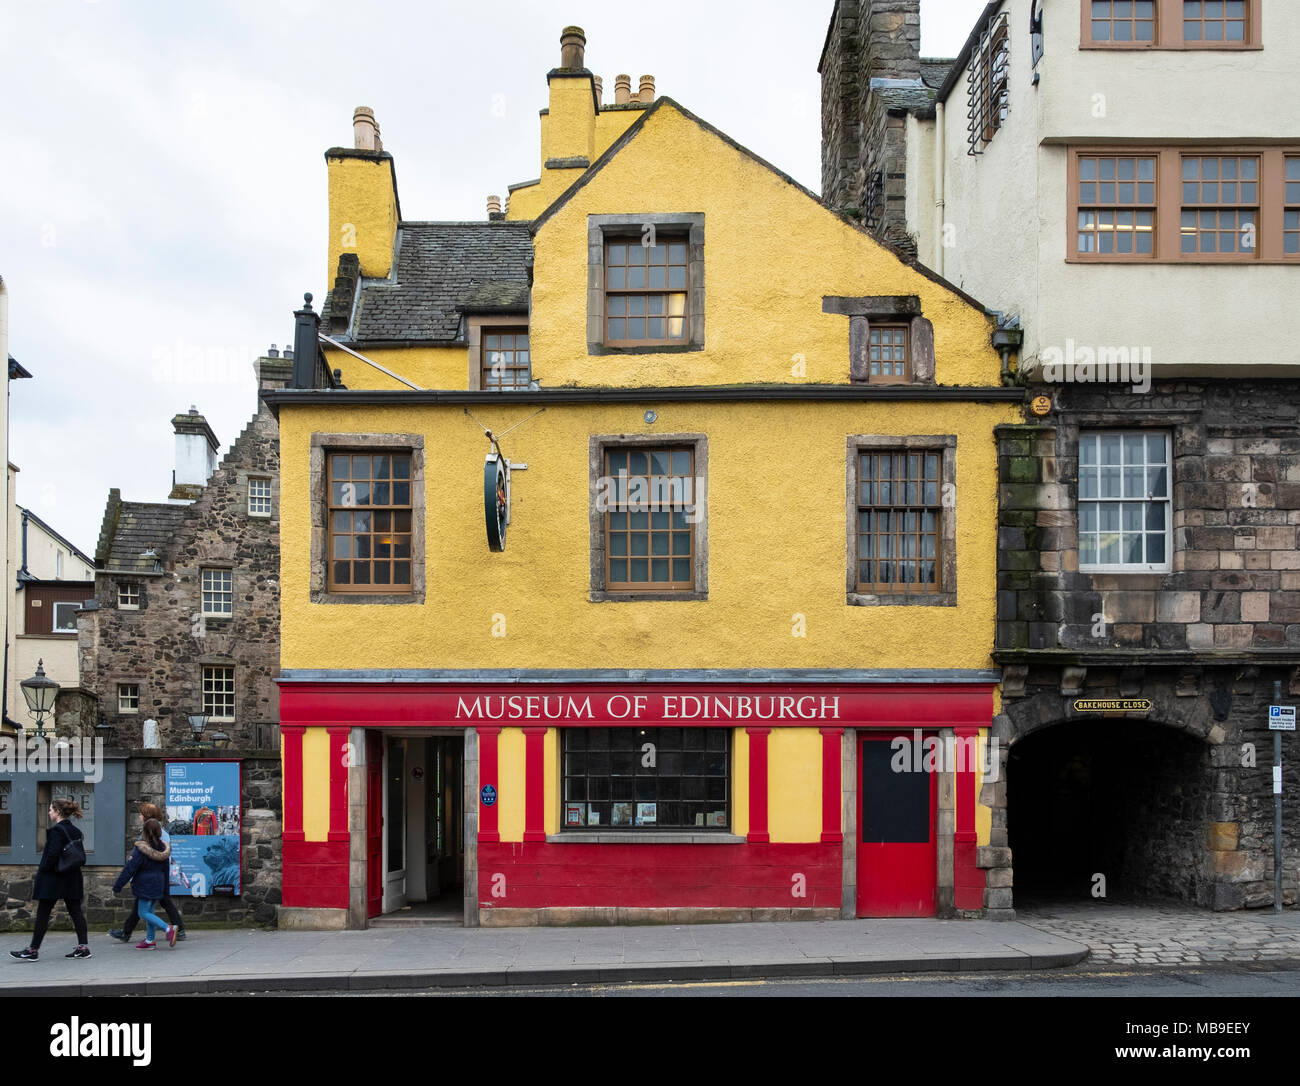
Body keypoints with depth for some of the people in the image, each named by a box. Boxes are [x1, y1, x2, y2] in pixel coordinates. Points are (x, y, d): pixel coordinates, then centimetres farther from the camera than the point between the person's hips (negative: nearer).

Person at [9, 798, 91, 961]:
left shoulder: (56, 830, -14)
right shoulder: (75, 831, 10)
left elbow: (53, 854, -21)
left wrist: (43, 870, -10)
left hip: (52, 879, -8)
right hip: (72, 878, 8)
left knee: (43, 913, 0)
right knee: (75, 911, 6)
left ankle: (33, 950, 6)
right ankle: (83, 947, 4)